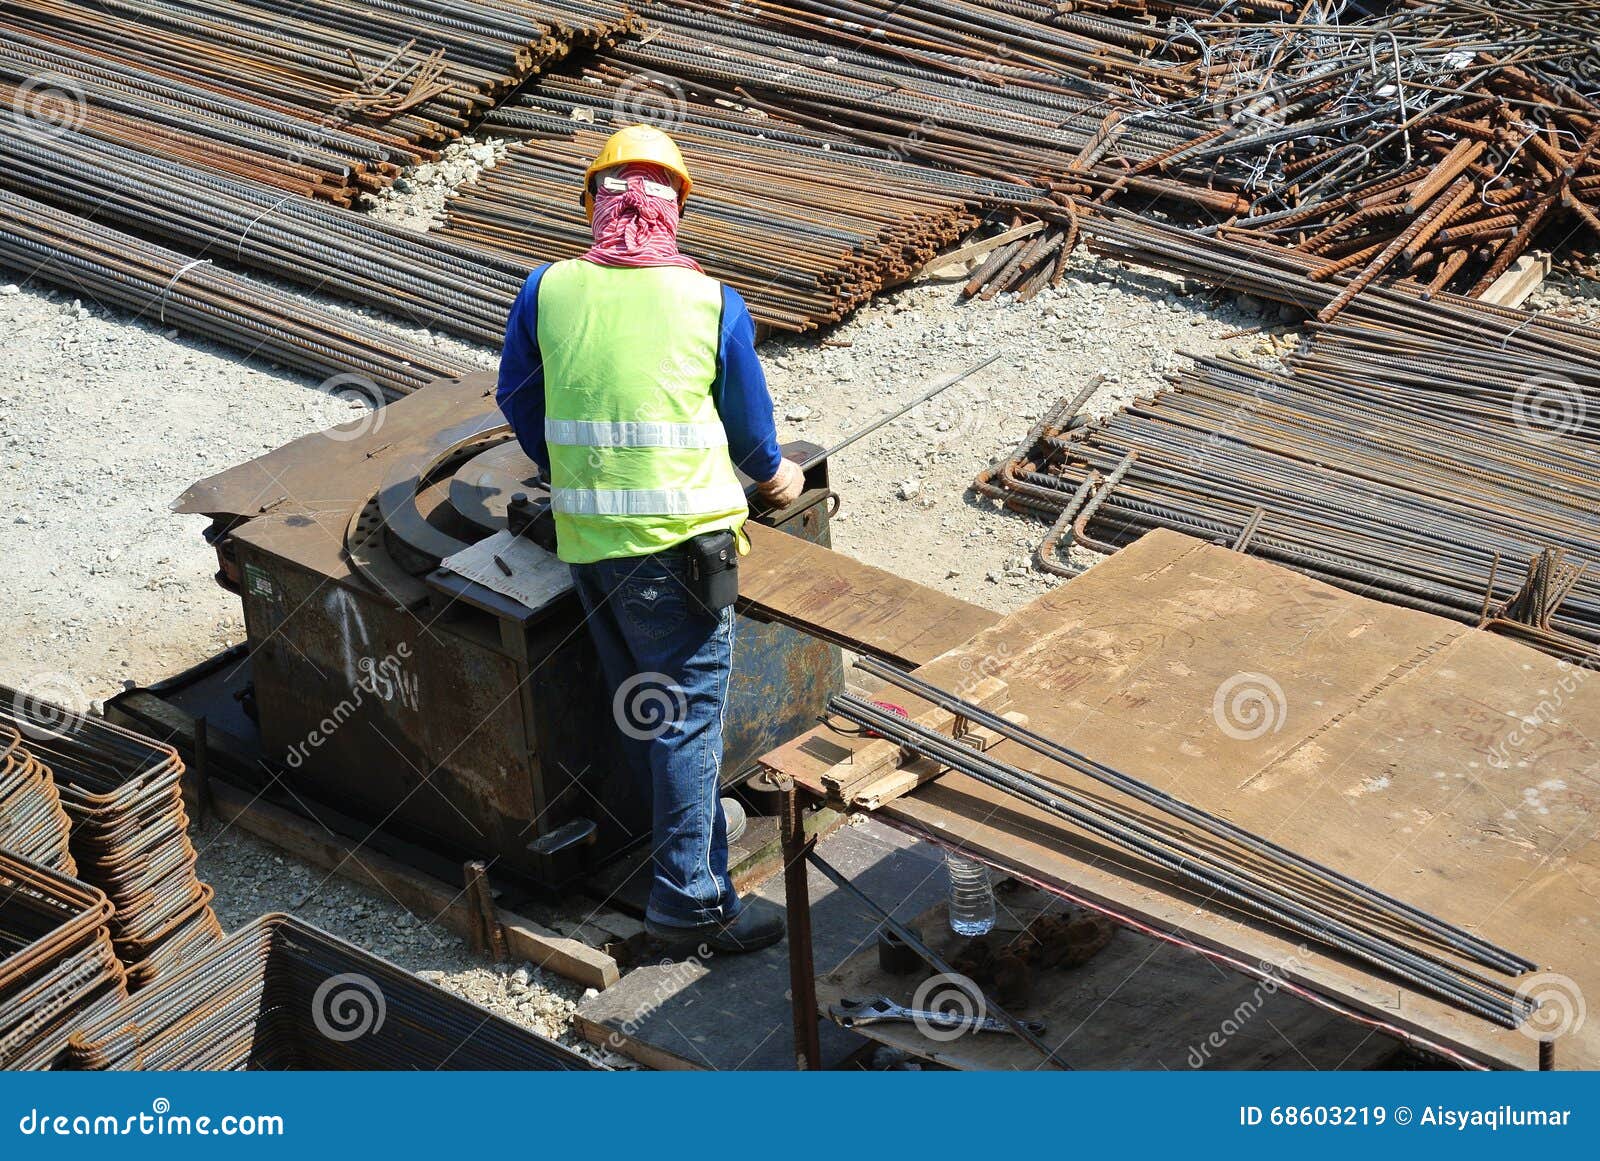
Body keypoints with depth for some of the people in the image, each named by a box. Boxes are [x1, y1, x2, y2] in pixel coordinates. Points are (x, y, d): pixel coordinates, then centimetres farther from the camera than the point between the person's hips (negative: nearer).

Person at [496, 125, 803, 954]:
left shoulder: (548, 291, 0)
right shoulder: (713, 302, -5)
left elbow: (517, 399, 13)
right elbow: (750, 423, 5)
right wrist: (772, 474, 28)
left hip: (585, 539, 4)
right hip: (681, 540, -4)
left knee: (637, 705, 19)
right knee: (687, 711, 2)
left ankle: (688, 831, 36)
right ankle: (688, 896, 5)